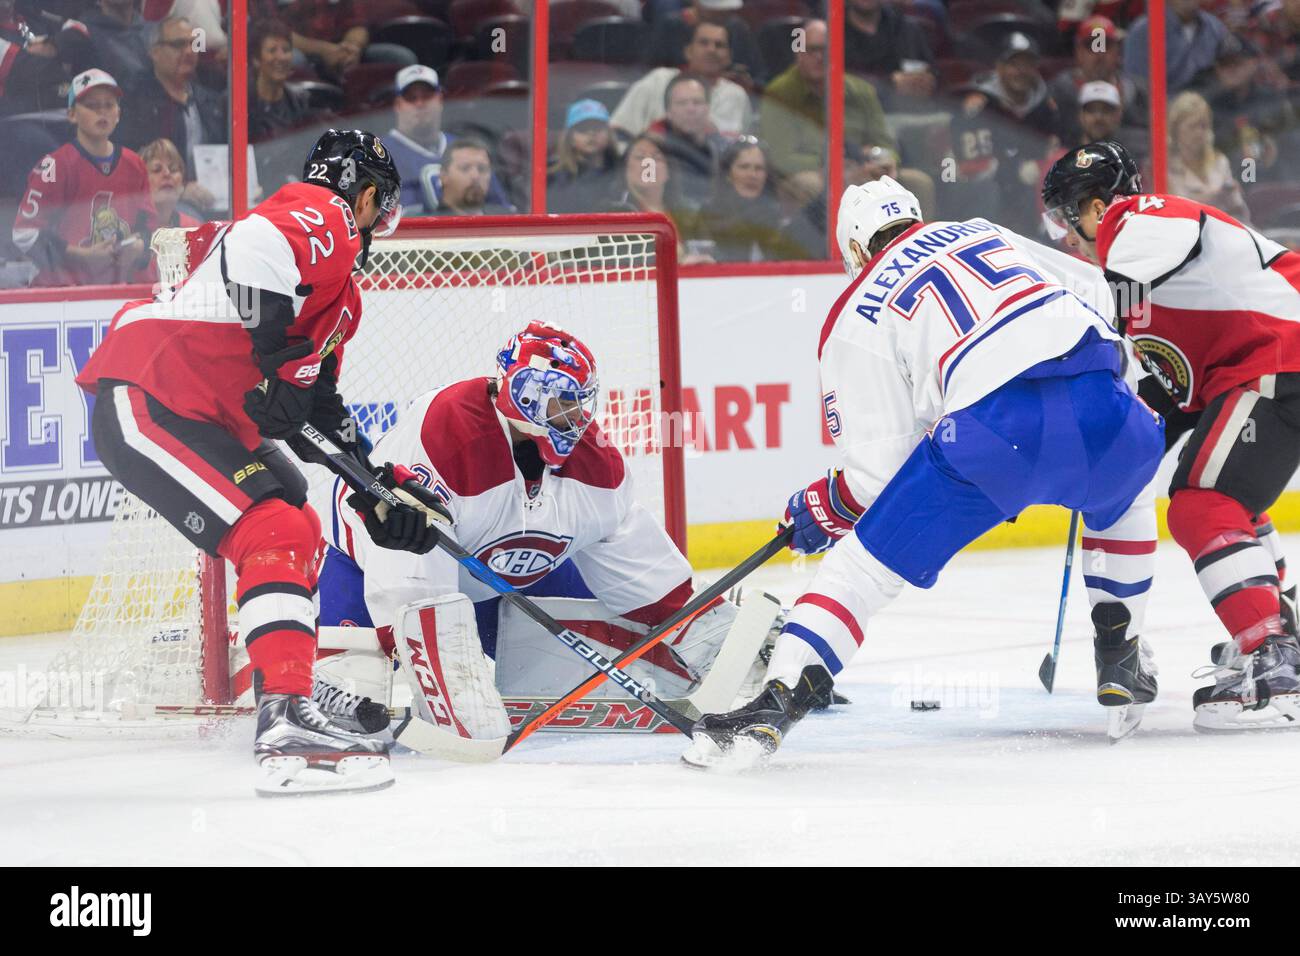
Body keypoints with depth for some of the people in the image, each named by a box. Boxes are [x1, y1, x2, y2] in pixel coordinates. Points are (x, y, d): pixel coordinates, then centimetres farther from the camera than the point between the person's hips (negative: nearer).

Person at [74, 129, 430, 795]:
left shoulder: (341, 288, 26)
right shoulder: (323, 217, -7)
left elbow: (320, 402, 29)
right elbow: (254, 245, -30)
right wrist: (283, 357, -25)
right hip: (147, 406, -11)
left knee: (301, 530, 23)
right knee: (275, 535, -23)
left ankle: (307, 686, 33)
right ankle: (287, 728, -33)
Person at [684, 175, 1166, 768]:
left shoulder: (854, 322, 16)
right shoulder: (982, 233, 29)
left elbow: (880, 467, 9)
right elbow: (1093, 290, 32)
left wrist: (826, 508, 28)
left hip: (993, 429, -4)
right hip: (1098, 401, 4)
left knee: (866, 560, 8)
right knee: (1123, 498, 39)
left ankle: (773, 707, -6)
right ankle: (1120, 660, 35)